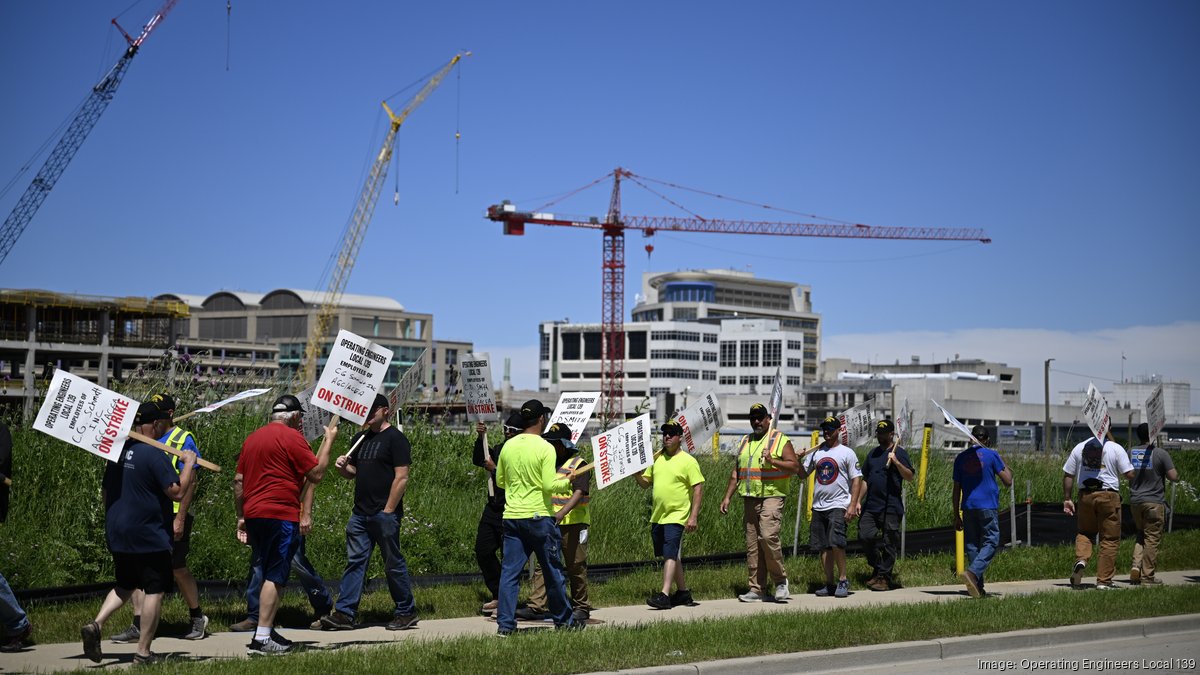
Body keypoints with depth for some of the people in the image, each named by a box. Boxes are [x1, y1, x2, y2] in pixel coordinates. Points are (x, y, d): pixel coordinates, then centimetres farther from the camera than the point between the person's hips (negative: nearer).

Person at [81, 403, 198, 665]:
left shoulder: (118, 451, 8)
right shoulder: (153, 454, -16)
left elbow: (105, 491, 17)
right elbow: (177, 492, -19)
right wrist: (189, 463, -7)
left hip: (117, 533, 8)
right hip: (148, 536, -8)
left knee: (125, 585, 22)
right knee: (154, 590, 3)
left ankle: (96, 625, 0)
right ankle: (143, 652, 4)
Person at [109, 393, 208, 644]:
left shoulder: (183, 440, -5)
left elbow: (190, 482, -10)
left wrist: (180, 518, -16)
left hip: (171, 517, -6)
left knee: (178, 568, 3)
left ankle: (197, 617, 22)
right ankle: (138, 626, 3)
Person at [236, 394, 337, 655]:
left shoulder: (252, 438, 17)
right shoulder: (292, 437, -7)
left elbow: (238, 480, 17)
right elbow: (316, 474, -8)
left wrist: (241, 516, 20)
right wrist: (328, 440, 1)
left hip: (253, 516, 8)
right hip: (281, 516, -8)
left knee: (267, 574, 18)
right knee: (275, 577, -6)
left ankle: (267, 631, 22)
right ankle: (261, 640, -10)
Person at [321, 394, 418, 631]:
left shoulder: (395, 438, -7)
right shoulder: (359, 439, 16)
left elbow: (401, 478, -12)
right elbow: (354, 472, 24)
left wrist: (388, 510, -16)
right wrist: (343, 467, 0)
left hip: (385, 513, -7)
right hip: (360, 512, 7)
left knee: (393, 563, 0)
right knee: (355, 561, 4)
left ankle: (406, 613, 11)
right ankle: (344, 613, 3)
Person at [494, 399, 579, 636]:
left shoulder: (508, 446, 4)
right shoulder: (545, 448, -12)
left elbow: (499, 481, 13)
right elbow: (550, 486, -16)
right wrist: (567, 481, 2)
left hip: (512, 516, 4)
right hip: (539, 517, -4)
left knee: (509, 572, 4)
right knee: (553, 571, 10)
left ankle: (505, 624, -1)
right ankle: (563, 620, 22)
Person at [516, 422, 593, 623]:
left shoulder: (577, 465, -7)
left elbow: (579, 493, -19)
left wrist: (561, 513, -32)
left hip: (572, 522, -6)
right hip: (549, 523, 6)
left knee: (575, 567, 3)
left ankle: (581, 608, 13)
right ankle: (536, 606, -3)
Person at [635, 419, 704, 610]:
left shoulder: (688, 461, -7)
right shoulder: (656, 458, 11)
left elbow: (698, 489, -10)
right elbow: (645, 483, 15)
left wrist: (693, 517, -17)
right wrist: (636, 474, -8)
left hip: (676, 516, -7)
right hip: (657, 516, 7)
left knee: (670, 554, -14)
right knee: (672, 556, 14)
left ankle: (665, 595, -19)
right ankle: (683, 592, 26)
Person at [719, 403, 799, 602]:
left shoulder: (780, 440, 1)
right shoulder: (745, 442, 19)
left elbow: (795, 466, -6)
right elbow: (736, 472, 22)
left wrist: (772, 461, -20)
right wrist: (727, 497, 16)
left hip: (771, 497, -6)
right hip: (749, 499, 6)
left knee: (768, 536, -21)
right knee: (752, 545, 4)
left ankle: (781, 580, -4)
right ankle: (757, 589, 8)